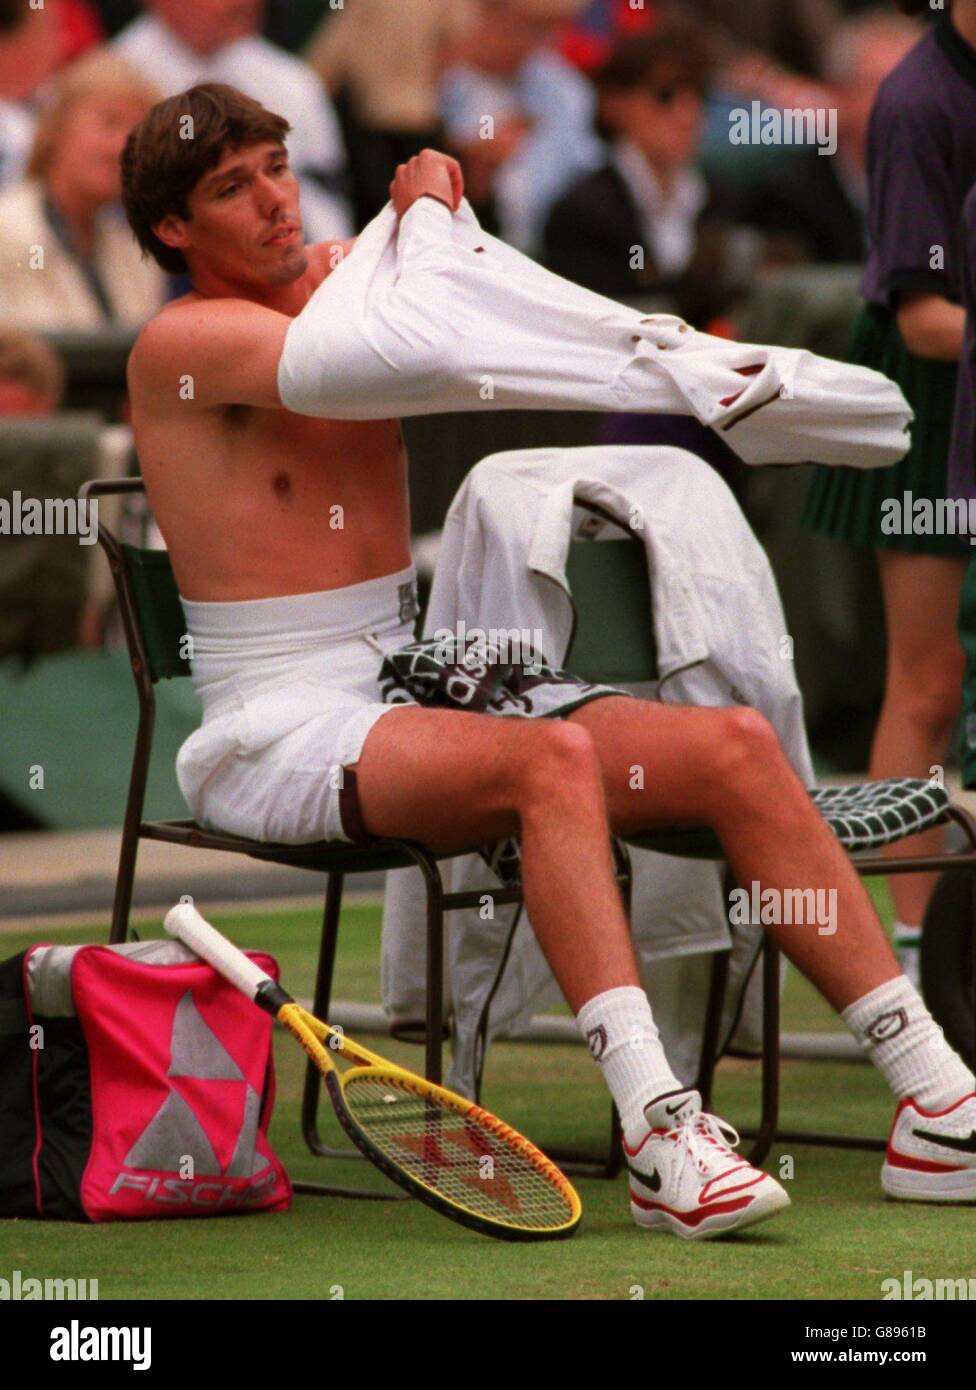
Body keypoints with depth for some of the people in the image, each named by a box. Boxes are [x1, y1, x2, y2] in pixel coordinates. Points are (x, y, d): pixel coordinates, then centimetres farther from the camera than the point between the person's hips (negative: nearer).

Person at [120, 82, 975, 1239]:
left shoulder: (347, 281, 14)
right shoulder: (180, 346, -11)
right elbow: (395, 354, -26)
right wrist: (422, 216, -8)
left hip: (415, 687, 8)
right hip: (277, 734, -8)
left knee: (737, 745, -10)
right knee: (553, 761, -36)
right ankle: (659, 1140, -45)